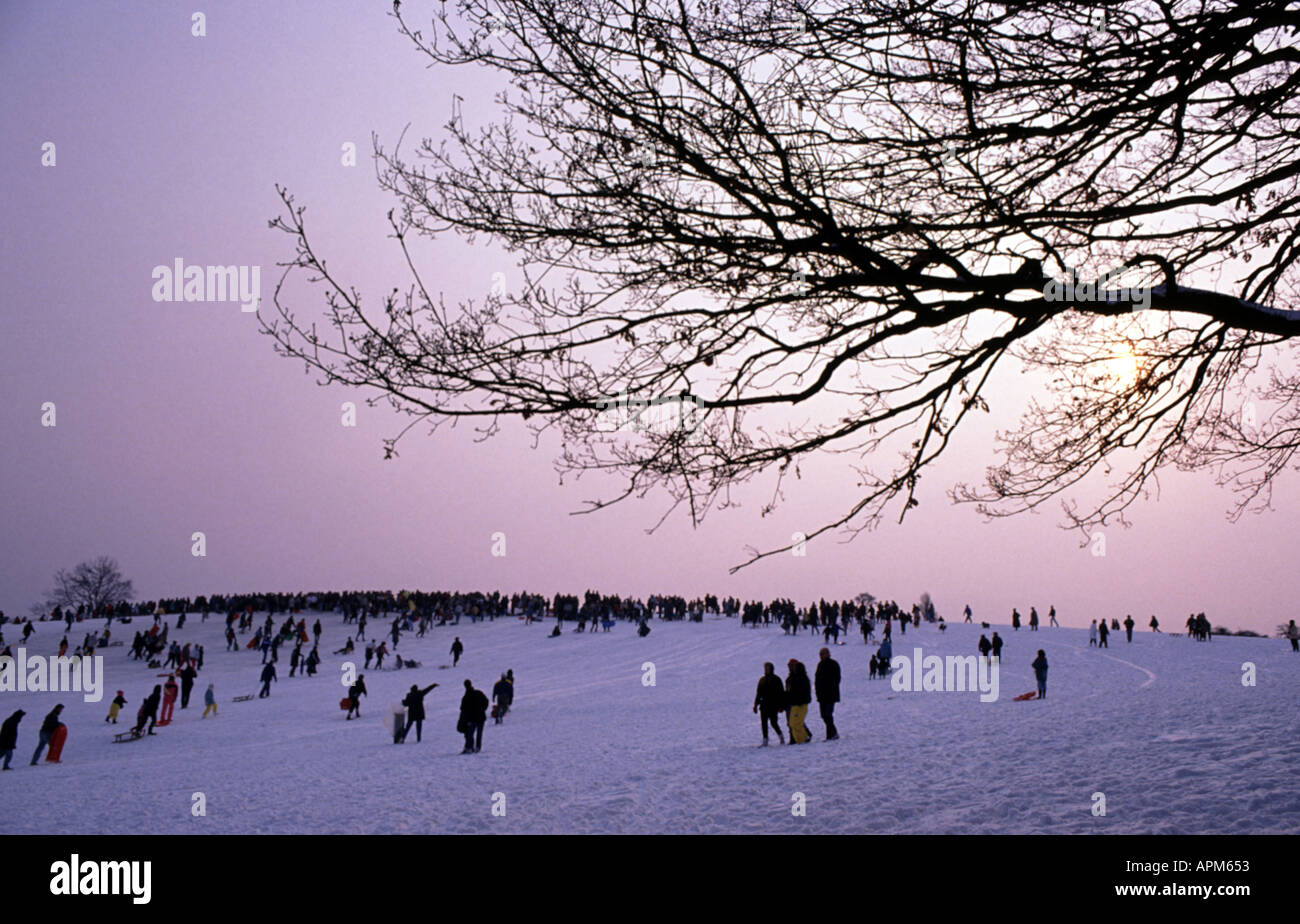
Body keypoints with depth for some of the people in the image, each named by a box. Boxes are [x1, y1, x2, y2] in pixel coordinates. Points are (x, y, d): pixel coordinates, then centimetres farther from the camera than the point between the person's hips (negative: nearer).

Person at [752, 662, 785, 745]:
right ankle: (765, 740, 4)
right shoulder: (762, 680, 13)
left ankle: (781, 736, 17)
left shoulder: (776, 679, -1)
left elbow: (781, 693, -2)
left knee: (773, 722, -6)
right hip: (764, 705, 5)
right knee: (764, 723, -1)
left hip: (774, 705, -5)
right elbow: (758, 693, 17)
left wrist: (781, 706, -7)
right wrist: (756, 705, 13)